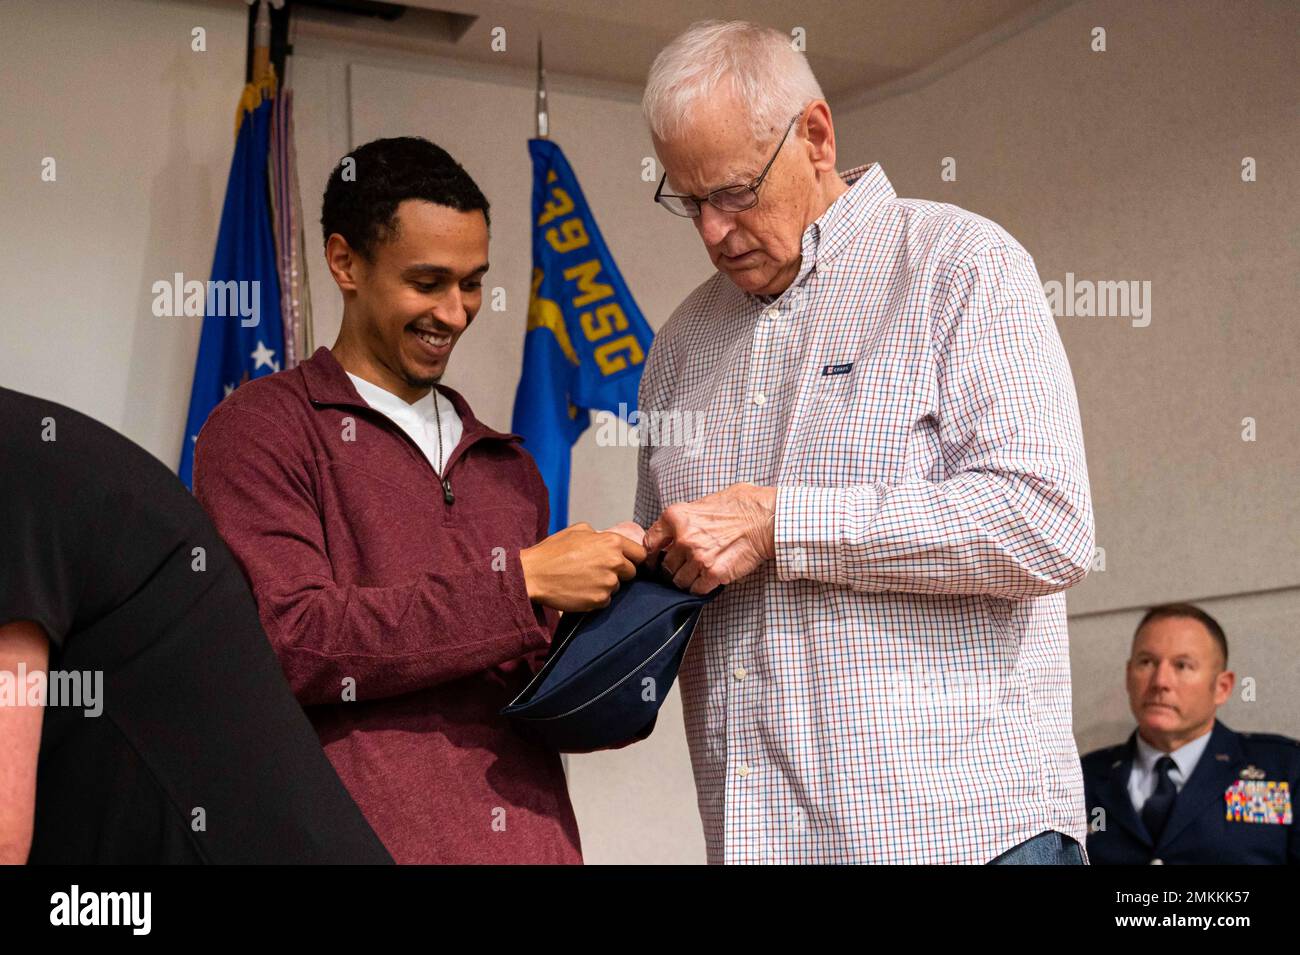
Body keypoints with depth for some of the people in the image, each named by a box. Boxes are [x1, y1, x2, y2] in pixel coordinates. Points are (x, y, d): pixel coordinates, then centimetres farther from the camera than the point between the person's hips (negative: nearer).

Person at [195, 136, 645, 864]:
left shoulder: (508, 466, 15)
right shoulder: (261, 429, -2)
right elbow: (293, 640, -15)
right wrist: (520, 581, -15)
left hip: (534, 839, 5)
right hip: (363, 837, -5)